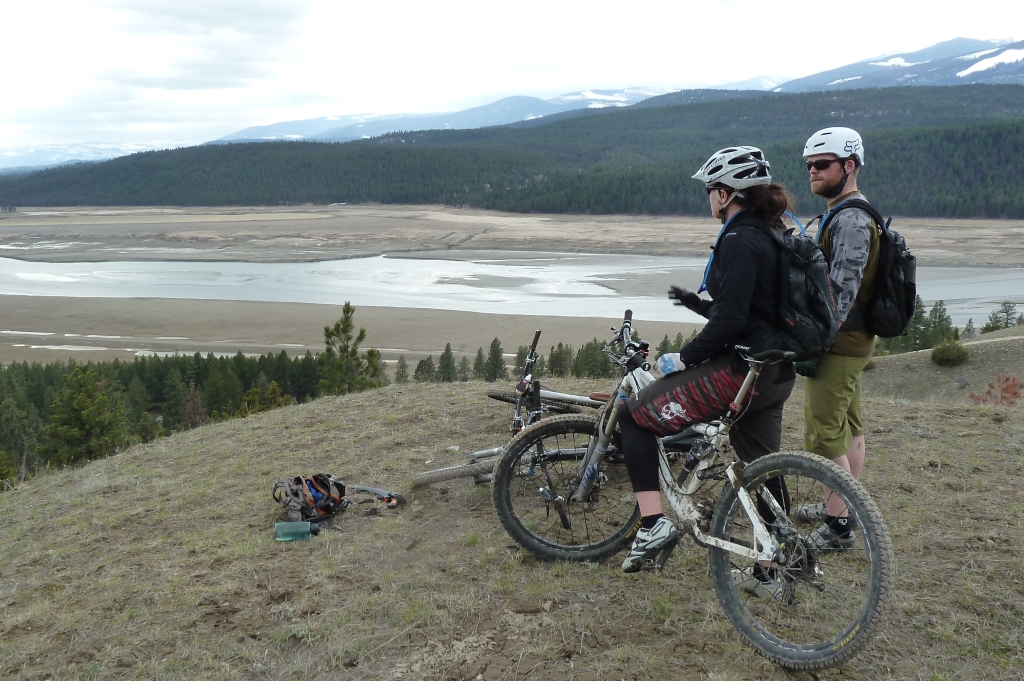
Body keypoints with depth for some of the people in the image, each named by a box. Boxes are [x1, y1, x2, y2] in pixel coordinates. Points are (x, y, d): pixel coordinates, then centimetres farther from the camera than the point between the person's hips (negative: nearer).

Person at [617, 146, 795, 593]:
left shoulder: (739, 242, -15)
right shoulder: (772, 237, 15)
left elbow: (729, 322, -23)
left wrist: (683, 359, -12)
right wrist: (695, 302, 27)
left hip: (739, 371, -10)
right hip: (775, 373, 10)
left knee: (634, 417, -2)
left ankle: (653, 523, -6)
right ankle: (772, 570, 29)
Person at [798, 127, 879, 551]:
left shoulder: (850, 220, -19)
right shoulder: (848, 214, 15)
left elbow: (840, 293, -25)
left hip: (839, 346, -11)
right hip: (852, 341, 11)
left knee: (824, 436, -7)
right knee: (849, 427, 19)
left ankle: (837, 528, 0)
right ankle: (846, 506, 33)